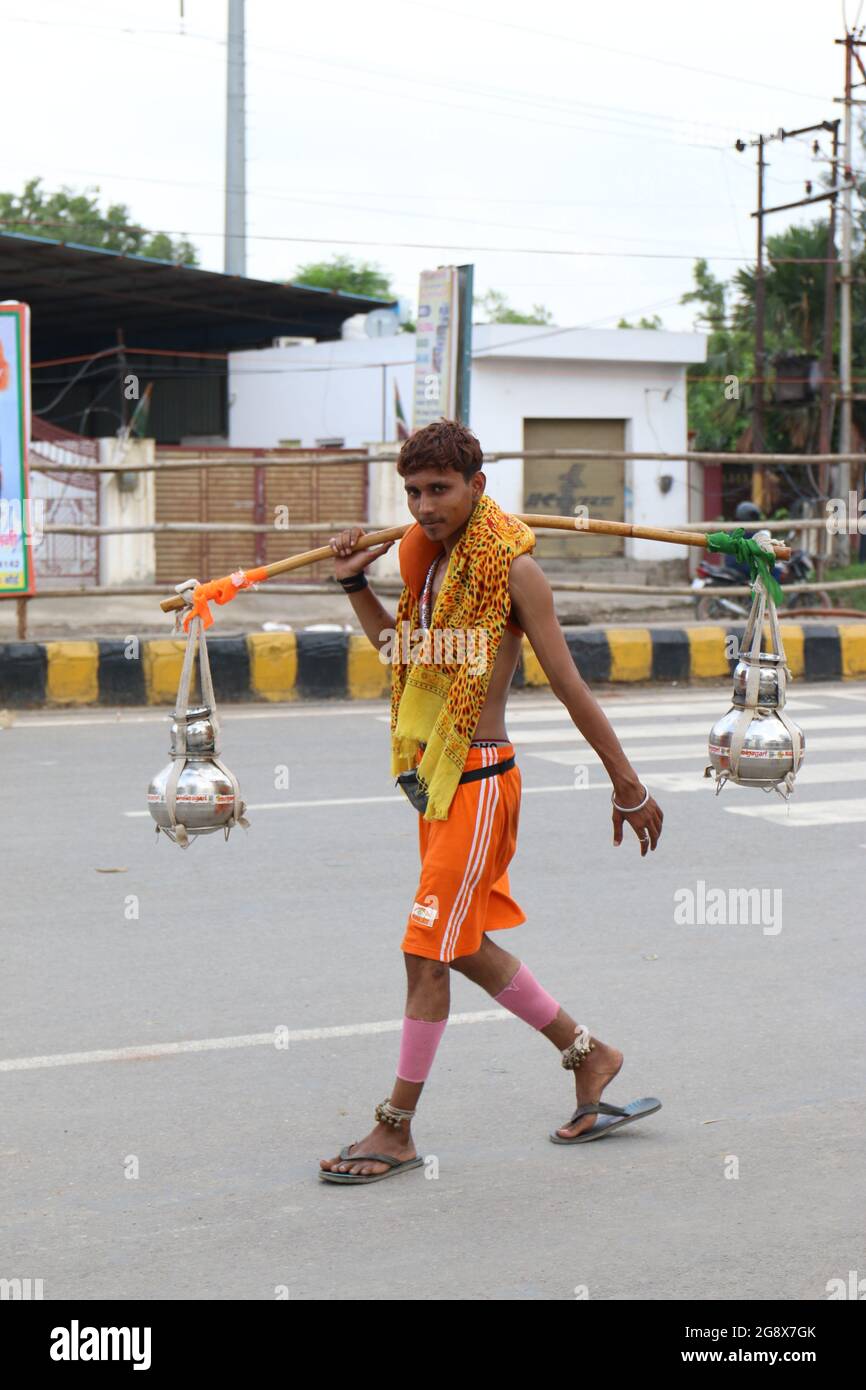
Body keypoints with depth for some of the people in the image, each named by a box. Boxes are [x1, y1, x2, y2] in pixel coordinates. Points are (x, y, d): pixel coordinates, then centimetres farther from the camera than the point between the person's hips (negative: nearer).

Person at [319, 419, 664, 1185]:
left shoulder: (512, 567, -13)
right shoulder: (433, 560, 9)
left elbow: (568, 684, -11)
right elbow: (403, 650, 25)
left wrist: (627, 783, -6)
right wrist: (355, 583, 13)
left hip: (480, 777, -9)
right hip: (436, 776, 9)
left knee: (428, 951, -4)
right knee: (465, 945, 16)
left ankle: (396, 1131, 5)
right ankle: (589, 1054, 33)